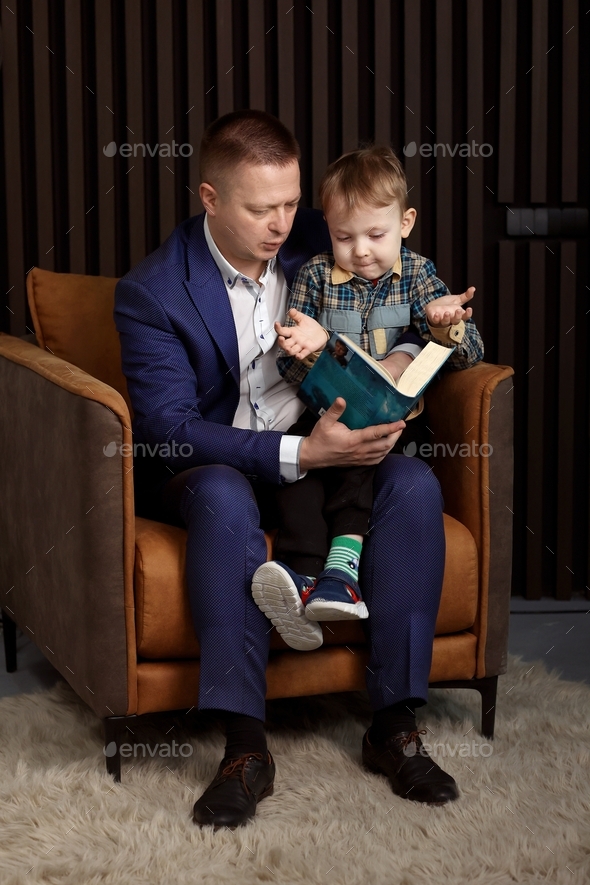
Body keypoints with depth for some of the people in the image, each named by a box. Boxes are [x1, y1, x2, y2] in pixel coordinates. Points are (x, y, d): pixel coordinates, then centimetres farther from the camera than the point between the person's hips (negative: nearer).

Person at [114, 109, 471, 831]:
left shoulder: (316, 243, 0)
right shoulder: (152, 292, -13)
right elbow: (169, 431, -20)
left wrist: (400, 360, -13)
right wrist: (298, 454, -31)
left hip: (318, 450, 4)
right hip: (203, 467, -4)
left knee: (415, 484, -25)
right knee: (225, 499, -38)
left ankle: (395, 726, -22)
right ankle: (245, 748, -36)